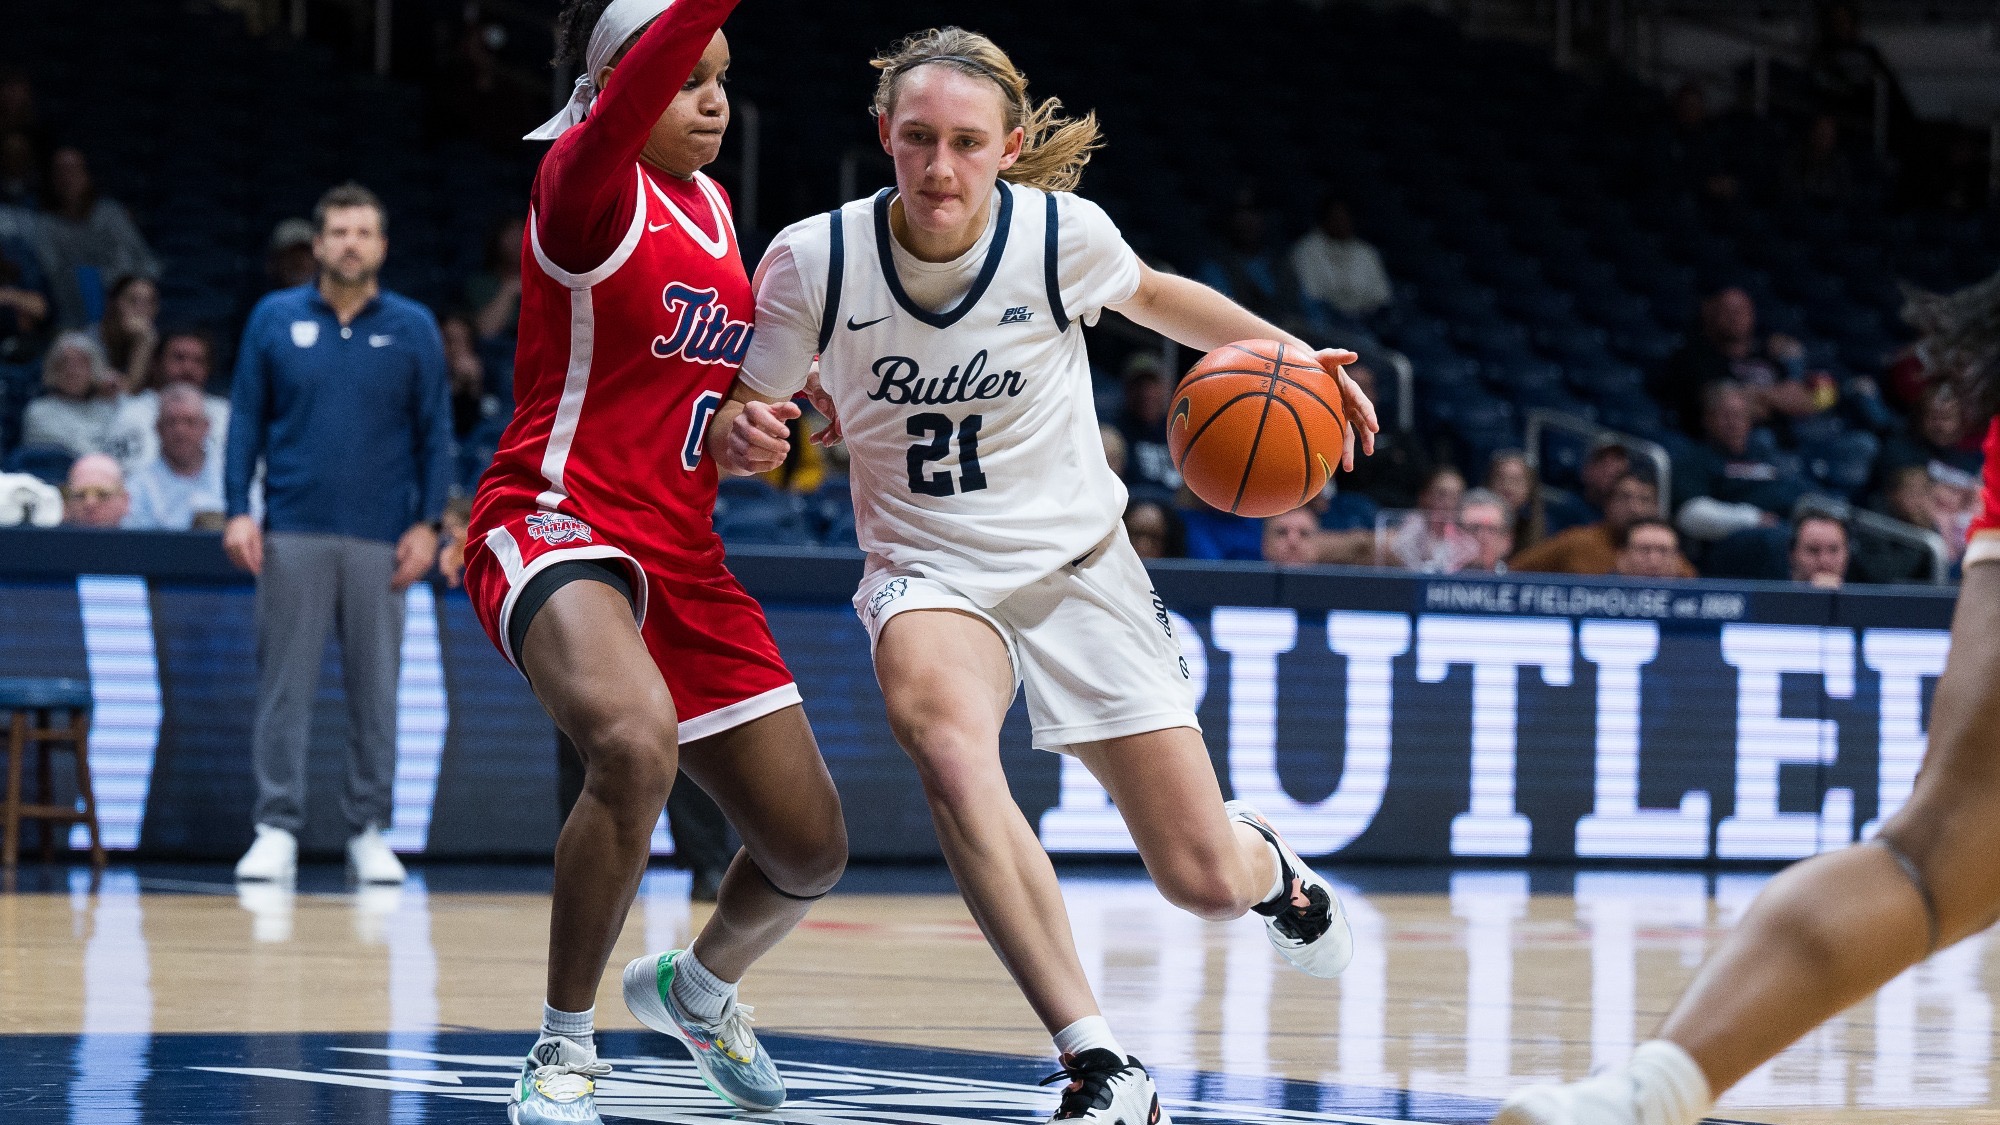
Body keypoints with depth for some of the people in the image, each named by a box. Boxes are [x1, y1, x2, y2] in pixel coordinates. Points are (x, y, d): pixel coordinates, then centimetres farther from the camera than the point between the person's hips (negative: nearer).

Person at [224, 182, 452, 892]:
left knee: (375, 686, 3)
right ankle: (277, 828, 1)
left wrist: (427, 524, -2)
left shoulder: (413, 328, 5)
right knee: (284, 682, -2)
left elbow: (434, 430, 6)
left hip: (381, 538, 0)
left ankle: (369, 829, 10)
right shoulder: (275, 320, 5)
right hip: (293, 533, 0)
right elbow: (247, 418, 7)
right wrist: (237, 510, -2)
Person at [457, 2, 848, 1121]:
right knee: (637, 744, -38)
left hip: (685, 558, 8)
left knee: (812, 851, 8)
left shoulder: (710, 207, 13)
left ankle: (699, 987, 43)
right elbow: (617, 113, -35)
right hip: (555, 524, -8)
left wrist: (761, 408, 8)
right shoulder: (588, 185, -10)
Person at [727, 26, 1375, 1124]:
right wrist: (740, 433, -24)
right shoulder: (812, 260, -14)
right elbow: (748, 410, 0)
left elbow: (1148, 295, 11)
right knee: (939, 726, -39)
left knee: (1205, 883, -1)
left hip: (1078, 564, 1)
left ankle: (1263, 857, 43)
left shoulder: (1062, 234, -12)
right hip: (929, 571, -1)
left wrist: (1287, 352, -1)